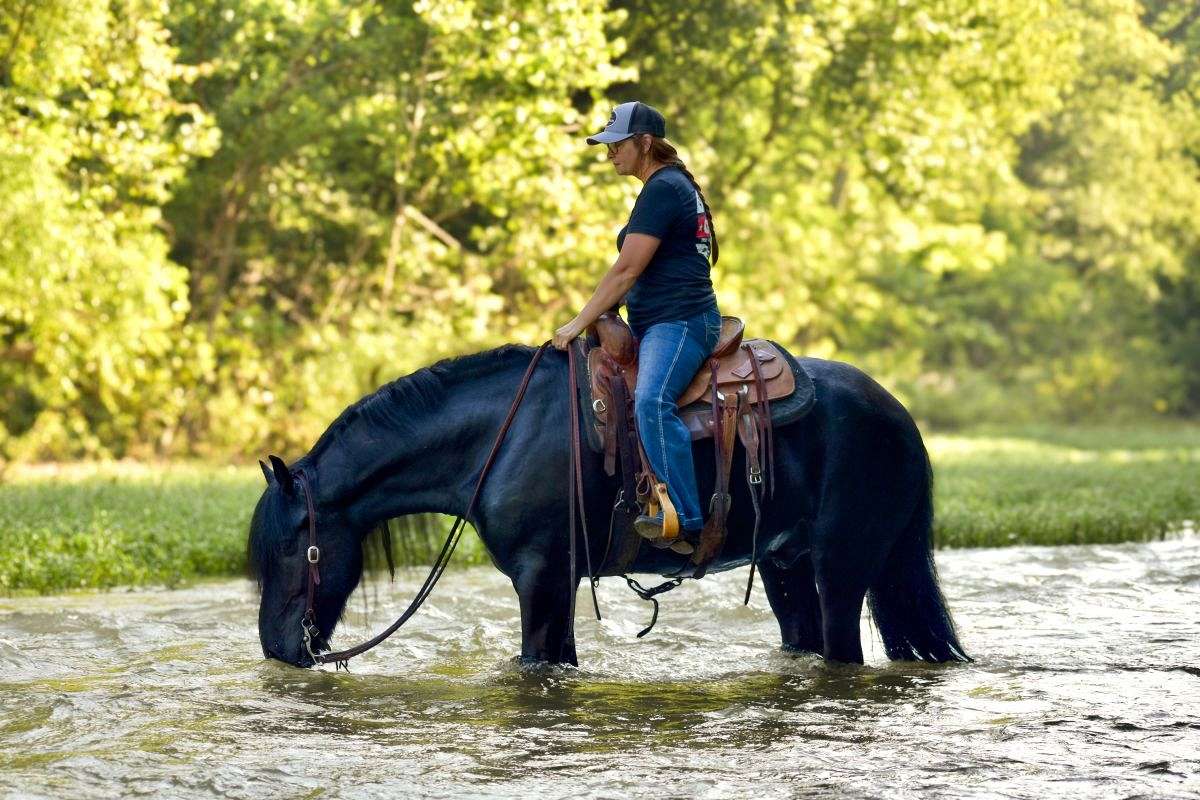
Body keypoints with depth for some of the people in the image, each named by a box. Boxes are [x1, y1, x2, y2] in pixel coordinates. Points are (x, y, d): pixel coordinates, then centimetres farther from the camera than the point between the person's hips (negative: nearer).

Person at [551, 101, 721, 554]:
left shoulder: (662, 189, -11)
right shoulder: (675, 186, 22)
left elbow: (626, 270, -15)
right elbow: (639, 275, 28)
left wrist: (580, 324, -11)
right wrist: (603, 314, 20)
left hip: (678, 322, -12)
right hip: (659, 324, 12)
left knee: (651, 402, -33)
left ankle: (685, 520, -41)